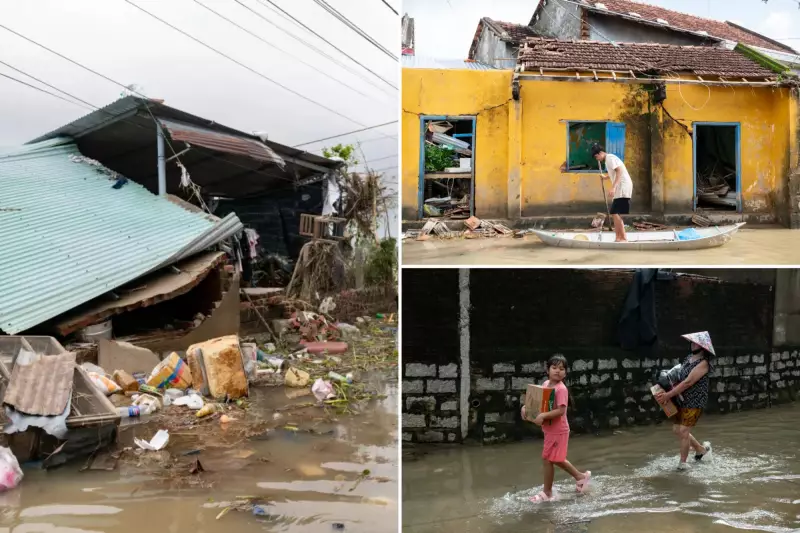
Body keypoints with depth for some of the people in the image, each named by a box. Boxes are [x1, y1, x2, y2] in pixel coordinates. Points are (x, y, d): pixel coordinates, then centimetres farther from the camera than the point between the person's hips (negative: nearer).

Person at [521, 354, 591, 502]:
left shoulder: (561, 389, -22)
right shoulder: (546, 384, 4)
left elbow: (561, 411, -28)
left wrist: (543, 416, -35)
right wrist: (525, 407, -4)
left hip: (557, 430, -9)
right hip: (550, 429, 9)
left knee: (547, 459, 0)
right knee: (557, 460, 21)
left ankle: (547, 493, 15)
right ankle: (581, 476, 39)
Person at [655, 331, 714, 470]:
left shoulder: (703, 363, -16)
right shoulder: (688, 359, 9)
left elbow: (688, 382, -22)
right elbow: (678, 377, 16)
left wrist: (668, 395, -21)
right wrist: (666, 392, -1)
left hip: (695, 402, -8)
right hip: (682, 400, 8)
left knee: (683, 431, -7)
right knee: (677, 429, 13)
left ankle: (682, 463, 9)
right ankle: (702, 449, 33)